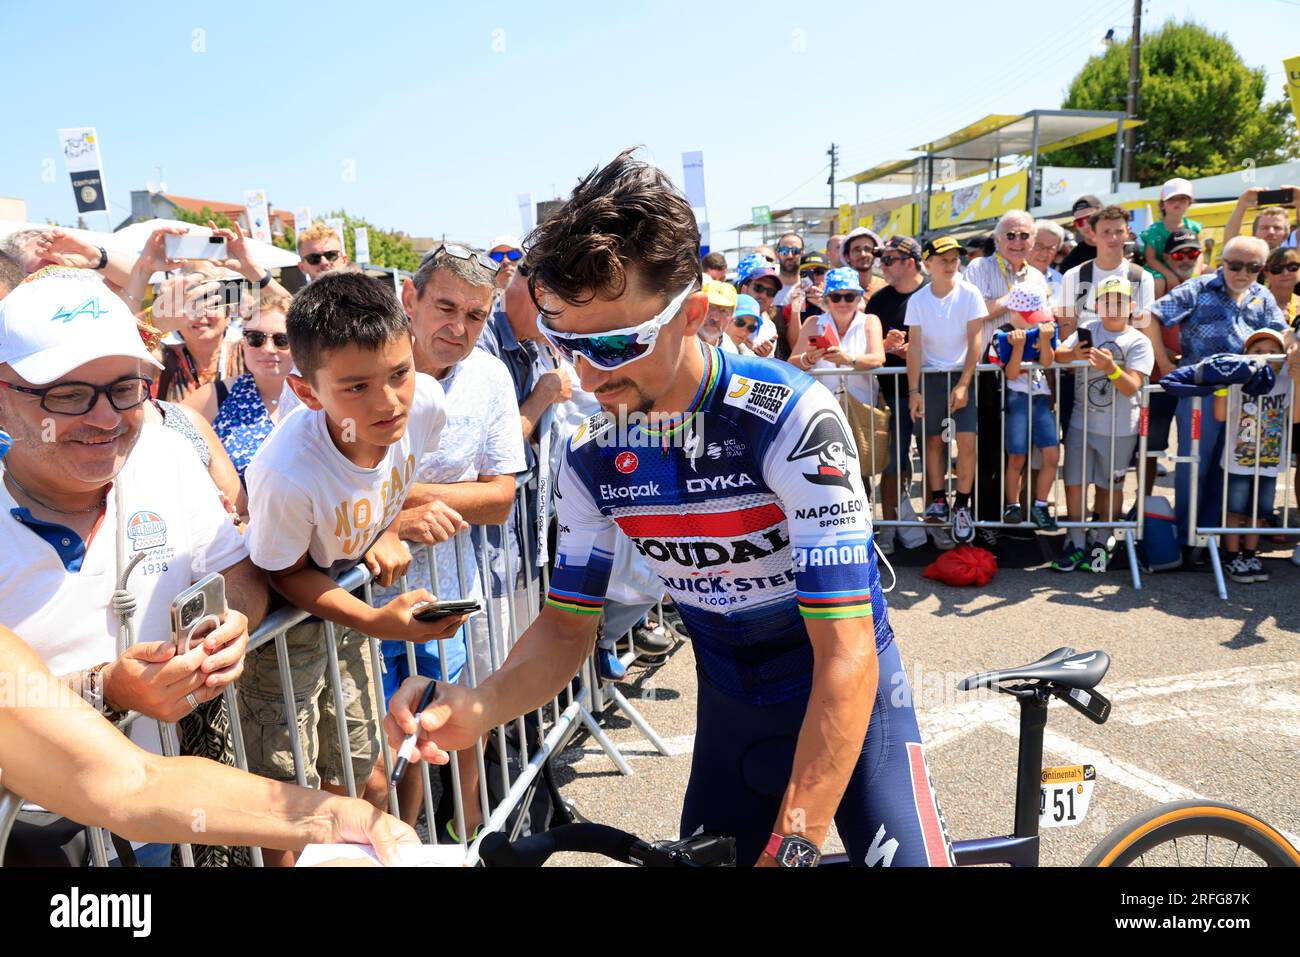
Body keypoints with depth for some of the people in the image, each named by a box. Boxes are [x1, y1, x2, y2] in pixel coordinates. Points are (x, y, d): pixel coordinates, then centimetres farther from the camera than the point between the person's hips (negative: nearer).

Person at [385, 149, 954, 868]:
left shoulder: (791, 418, -29)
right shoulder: (591, 454, -13)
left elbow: (847, 657, -29)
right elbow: (567, 623, -4)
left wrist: (791, 848, -34)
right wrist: (479, 708, -24)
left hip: (849, 692, -3)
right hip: (732, 706, 4)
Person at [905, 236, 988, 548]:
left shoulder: (970, 294, -5)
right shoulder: (917, 300, -2)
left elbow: (975, 341, -8)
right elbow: (914, 346, -5)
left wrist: (963, 384, -15)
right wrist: (913, 390, -12)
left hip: (962, 374, -1)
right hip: (930, 376, 1)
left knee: (967, 441, -10)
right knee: (934, 440, 4)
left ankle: (962, 506, 0)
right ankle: (938, 501, 16)